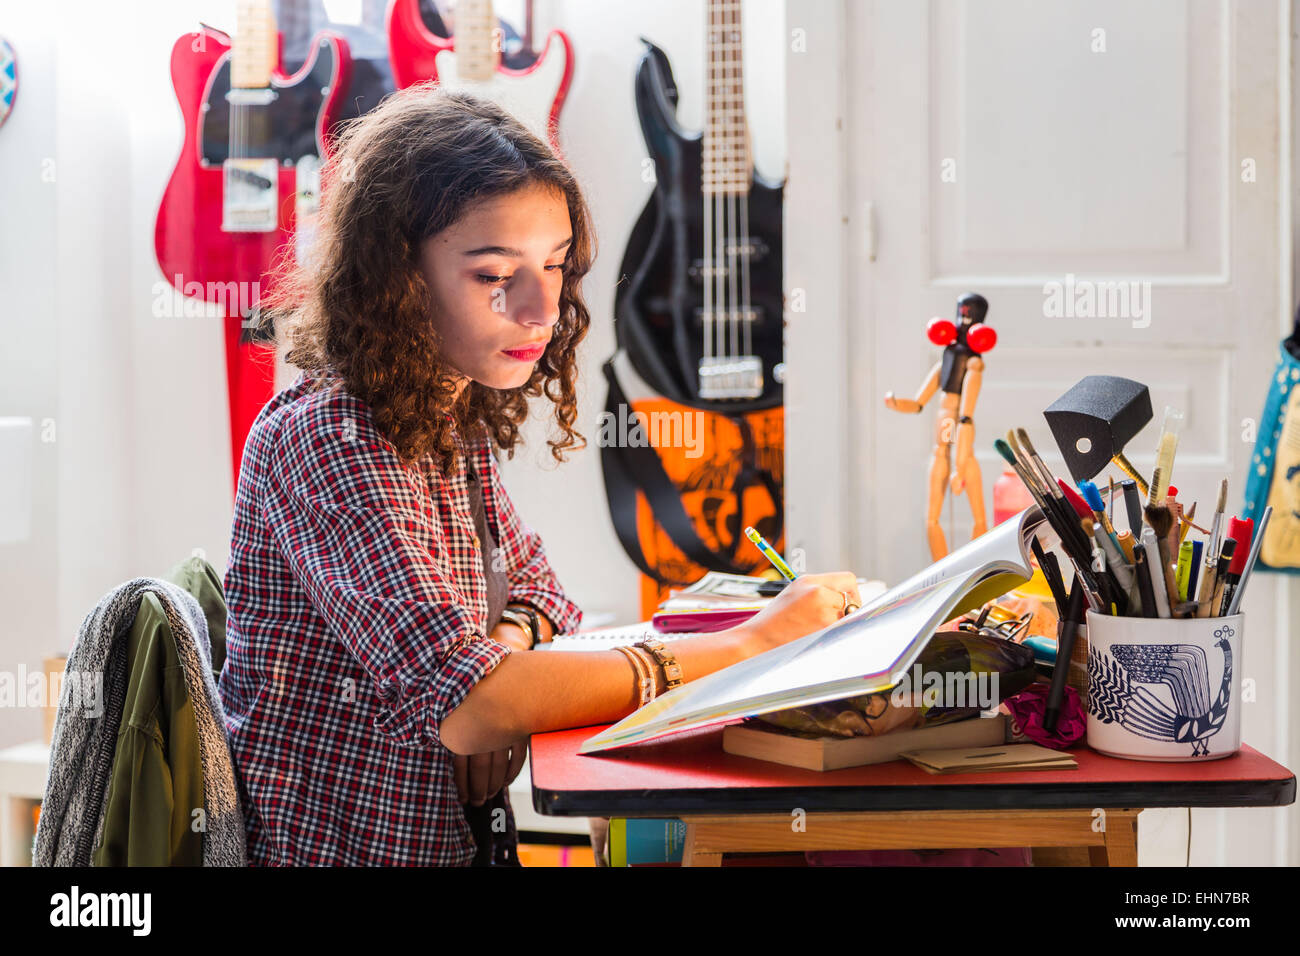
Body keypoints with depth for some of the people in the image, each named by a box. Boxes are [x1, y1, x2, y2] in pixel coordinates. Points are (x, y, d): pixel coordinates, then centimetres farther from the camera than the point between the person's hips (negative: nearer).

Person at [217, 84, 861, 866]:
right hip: (348, 849, -7)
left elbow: (531, 586, 19)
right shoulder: (325, 438, -19)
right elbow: (458, 704, -28)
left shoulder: (457, 421, 4)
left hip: (454, 840, 7)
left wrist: (511, 636, -6)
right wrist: (747, 648, -24)